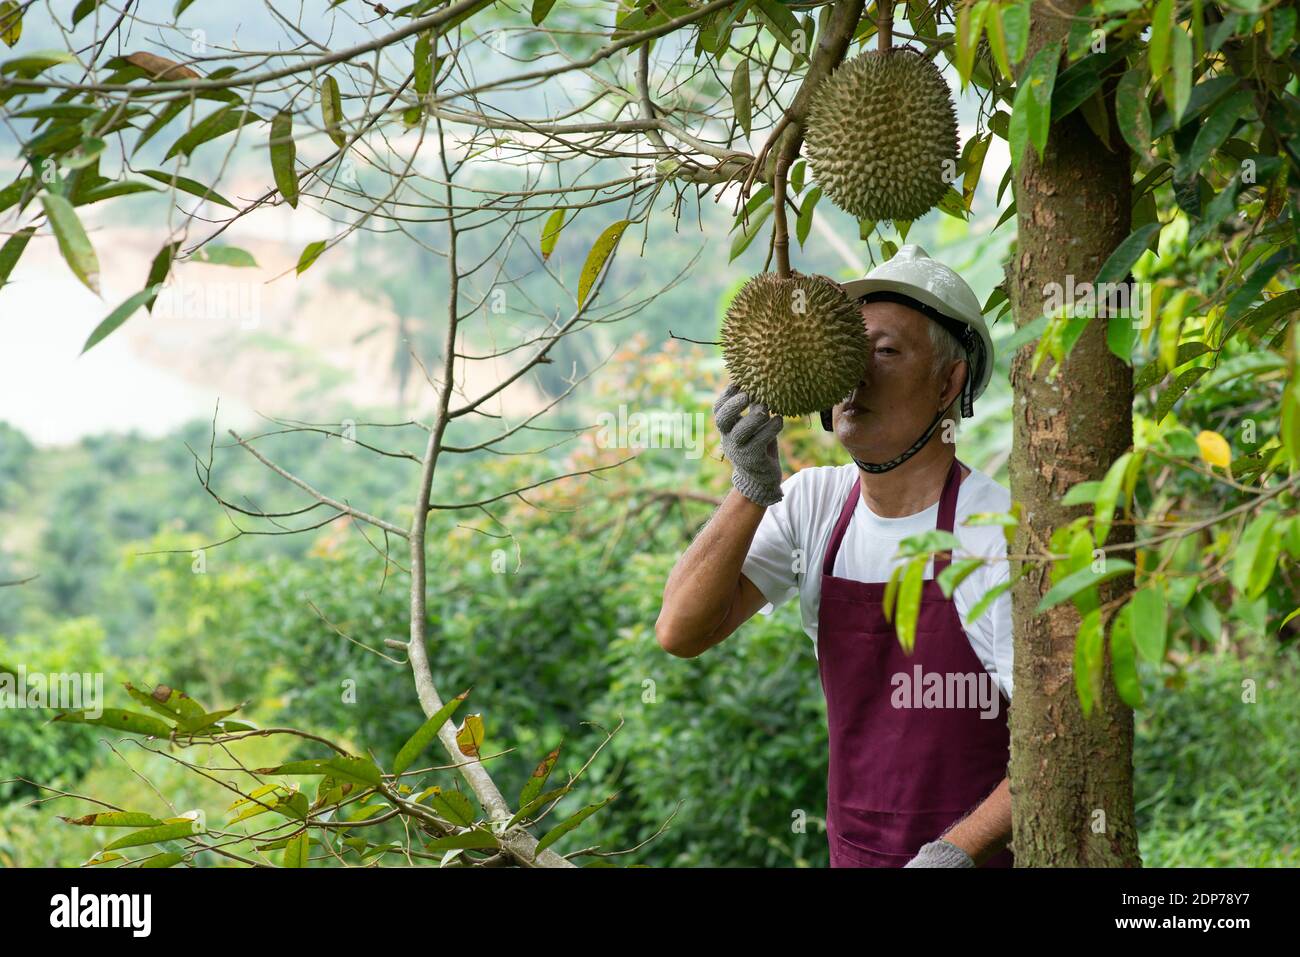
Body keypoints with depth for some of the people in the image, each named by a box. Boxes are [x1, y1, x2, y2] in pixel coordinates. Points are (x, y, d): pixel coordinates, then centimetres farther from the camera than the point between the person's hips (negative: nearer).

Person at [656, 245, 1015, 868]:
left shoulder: (998, 534, -17)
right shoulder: (813, 505, -1)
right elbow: (680, 632, -12)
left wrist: (955, 852, -28)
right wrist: (751, 488, -24)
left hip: (985, 858, -5)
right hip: (853, 851, 5)